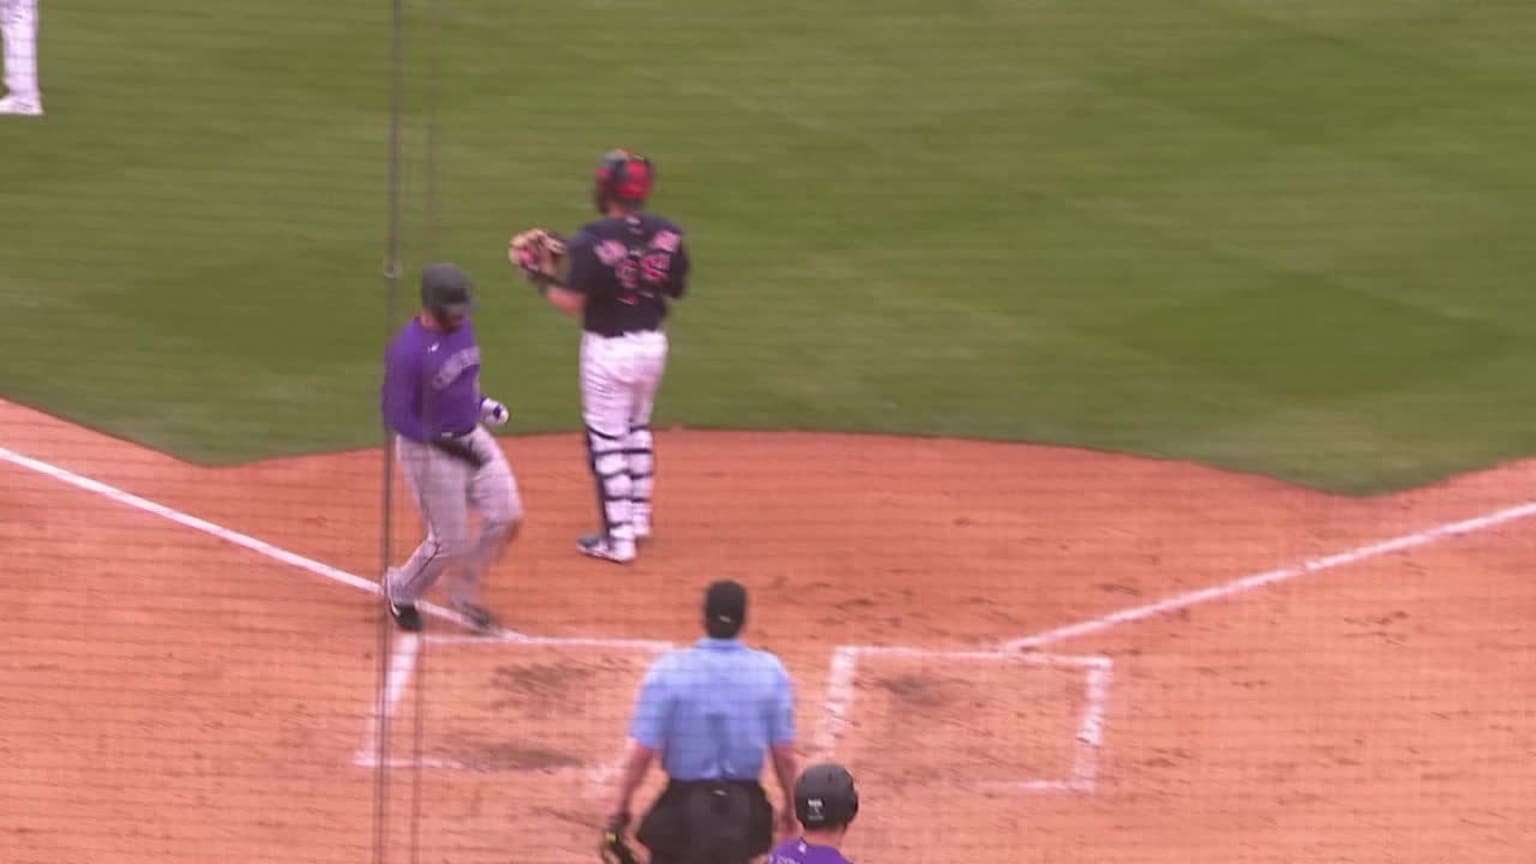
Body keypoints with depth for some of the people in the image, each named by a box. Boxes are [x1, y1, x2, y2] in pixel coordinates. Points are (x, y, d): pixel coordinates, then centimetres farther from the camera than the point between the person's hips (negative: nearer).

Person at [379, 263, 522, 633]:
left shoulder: (462, 328, 0)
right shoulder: (407, 350, -25)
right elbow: (396, 416, -22)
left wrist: (483, 404, 3)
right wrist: (446, 445, -26)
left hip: (472, 437, 7)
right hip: (428, 450, -7)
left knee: (506, 518, 0)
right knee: (449, 543, 2)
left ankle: (463, 590, 21)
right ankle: (400, 590, 31)